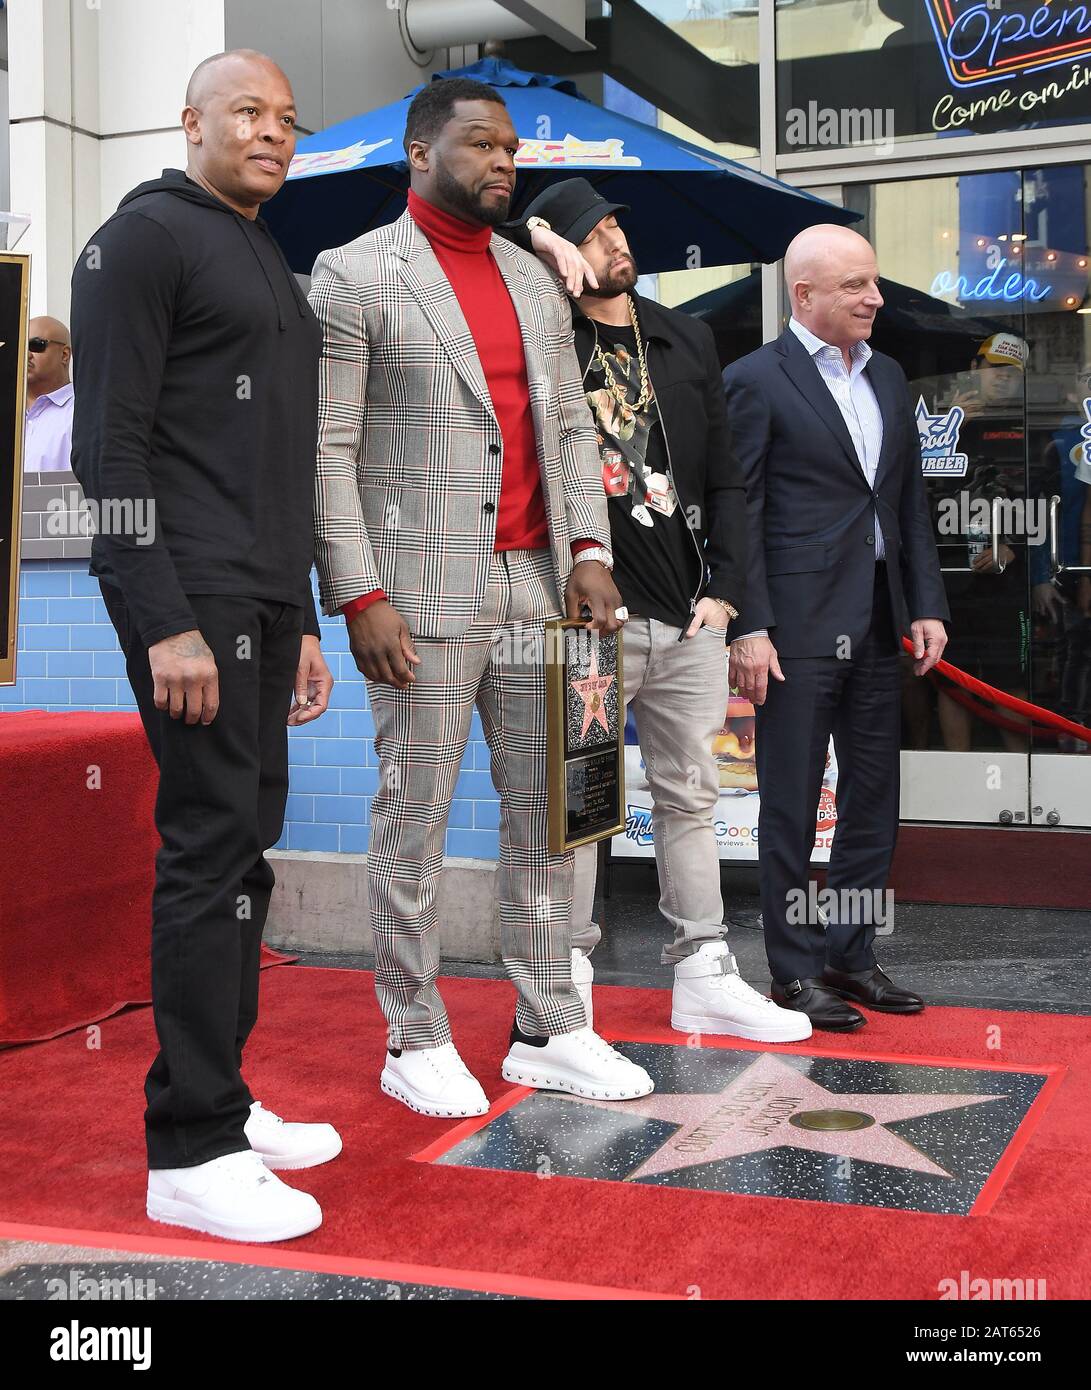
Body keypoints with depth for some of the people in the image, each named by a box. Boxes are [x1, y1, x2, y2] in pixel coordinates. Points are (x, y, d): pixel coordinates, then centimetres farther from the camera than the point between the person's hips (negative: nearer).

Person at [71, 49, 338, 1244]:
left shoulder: (269, 268, 23)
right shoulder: (145, 237, -4)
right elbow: (109, 445, -13)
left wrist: (300, 624, 20)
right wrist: (165, 622, -20)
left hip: (262, 598, 9)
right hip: (189, 596, -9)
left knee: (246, 845, 10)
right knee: (212, 845, -9)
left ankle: (221, 1100, 21)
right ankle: (189, 1154, -1)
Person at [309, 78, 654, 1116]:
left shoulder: (535, 281, 16)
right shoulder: (353, 277, -3)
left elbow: (572, 426, 16)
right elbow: (325, 451, -7)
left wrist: (590, 549, 2)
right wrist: (360, 597, -14)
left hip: (536, 585, 6)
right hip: (422, 599, -6)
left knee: (547, 814, 9)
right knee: (413, 825, 2)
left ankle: (550, 1031, 21)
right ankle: (416, 1042, 15)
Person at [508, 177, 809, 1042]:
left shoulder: (688, 341, 13)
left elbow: (725, 477, 14)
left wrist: (726, 586, 4)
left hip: (689, 616, 5)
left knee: (691, 800, 11)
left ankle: (704, 978, 21)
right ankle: (568, 979, 15)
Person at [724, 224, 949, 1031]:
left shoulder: (889, 379, 14)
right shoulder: (757, 381, -6)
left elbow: (911, 503, 15)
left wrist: (928, 605, 7)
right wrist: (749, 629, -16)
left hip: (878, 627, 7)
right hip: (800, 627, -7)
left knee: (874, 799, 12)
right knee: (791, 806, 2)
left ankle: (852, 956, 24)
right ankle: (796, 971, 12)